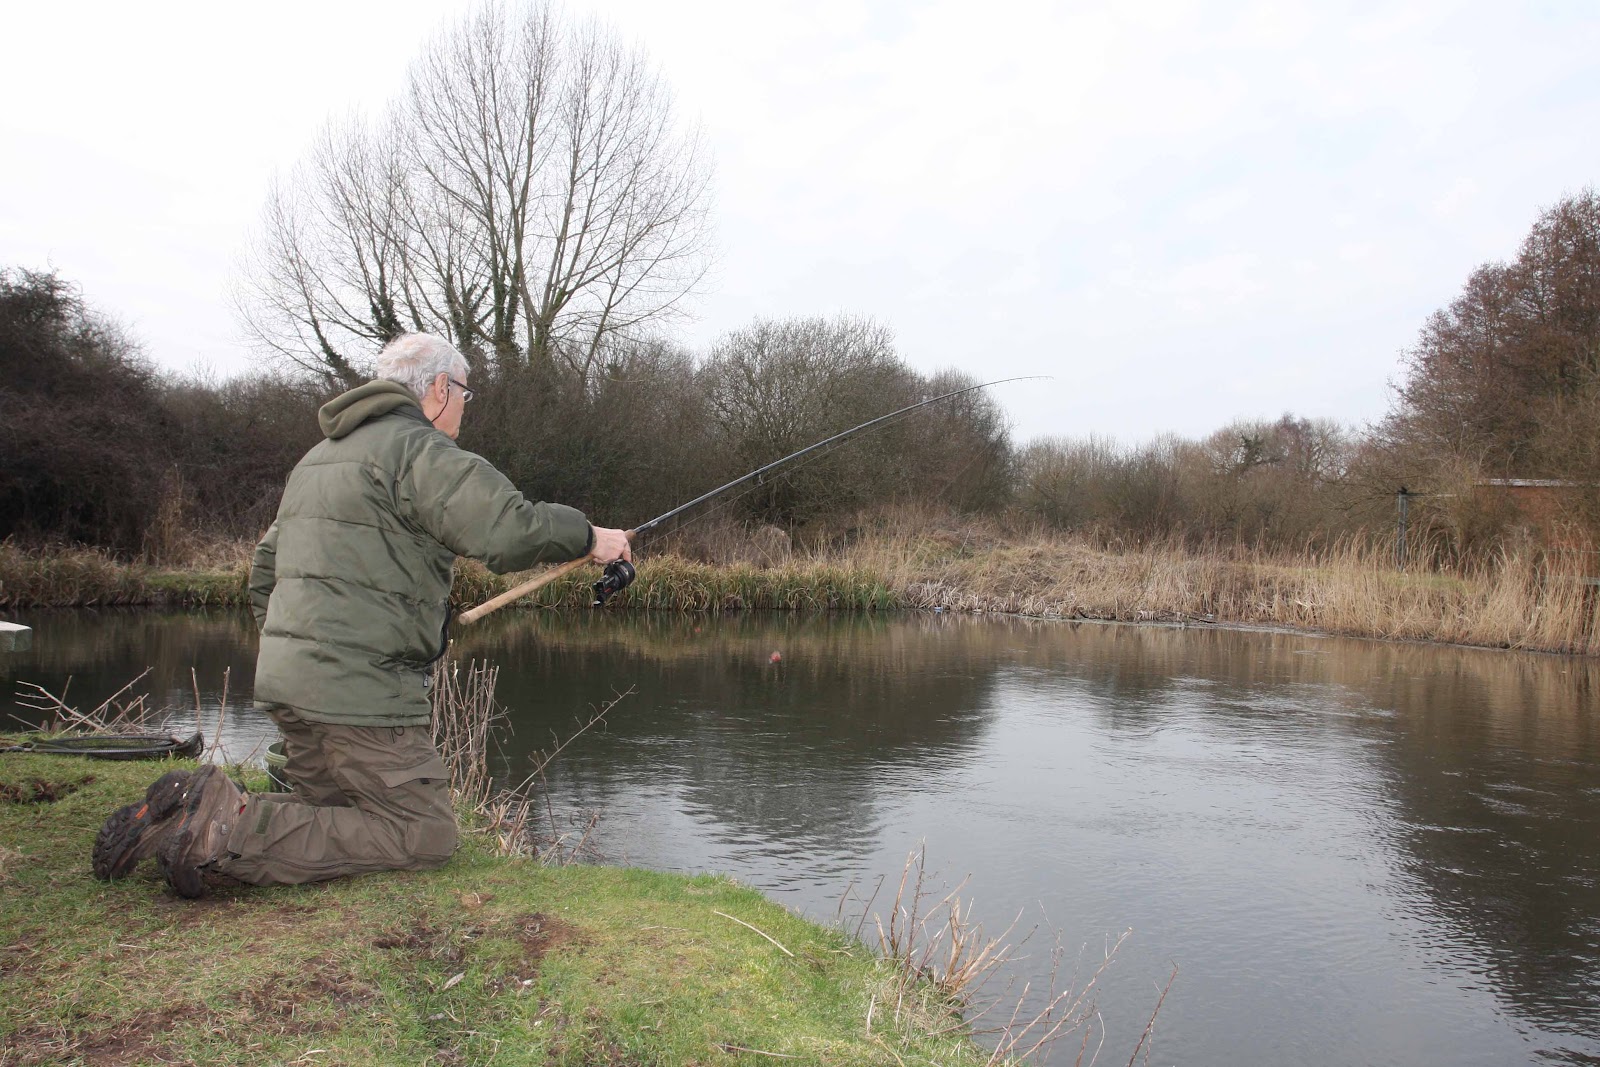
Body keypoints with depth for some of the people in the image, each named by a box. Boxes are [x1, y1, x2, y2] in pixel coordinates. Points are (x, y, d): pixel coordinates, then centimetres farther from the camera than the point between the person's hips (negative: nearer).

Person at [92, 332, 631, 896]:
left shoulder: (319, 456, 23)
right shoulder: (419, 449, -9)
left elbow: (266, 567, 28)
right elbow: (508, 529, -23)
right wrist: (586, 537, -6)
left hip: (286, 678, 10)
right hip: (356, 688, -9)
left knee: (335, 813, 19)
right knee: (424, 835, -5)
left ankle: (191, 806, 4)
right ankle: (230, 831, -14)